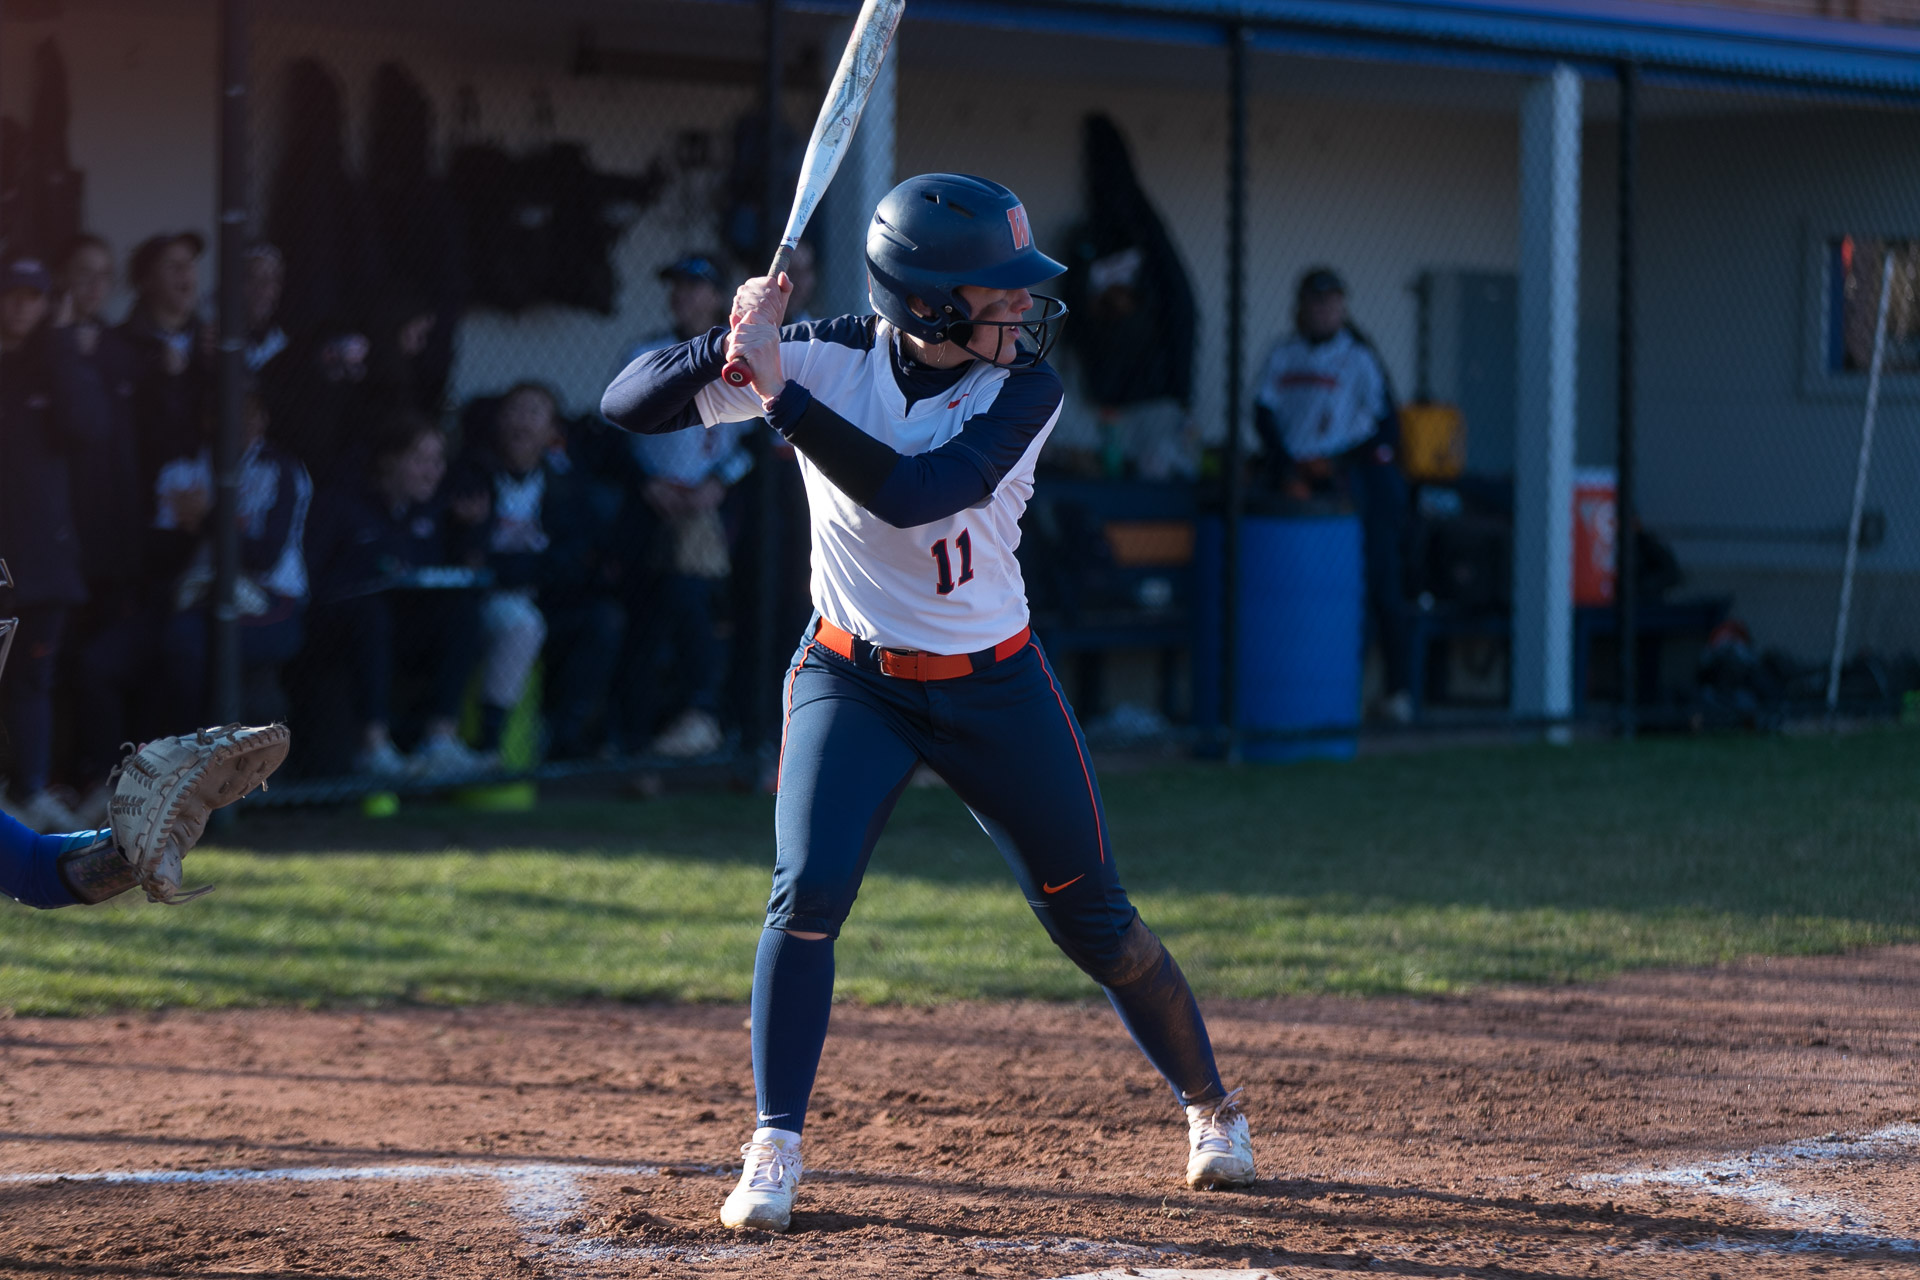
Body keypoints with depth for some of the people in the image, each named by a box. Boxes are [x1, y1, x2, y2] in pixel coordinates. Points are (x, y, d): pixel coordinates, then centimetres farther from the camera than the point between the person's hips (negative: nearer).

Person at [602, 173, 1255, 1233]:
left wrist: (778, 388, -36)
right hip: (849, 678, 0)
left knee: (1092, 919, 7)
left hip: (995, 687, 0)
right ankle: (774, 1149, -8)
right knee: (808, 894, -20)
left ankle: (1207, 1101, 30)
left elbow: (915, 493, -32)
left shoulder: (1023, 388, -16)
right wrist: (732, 348, -35)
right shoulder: (829, 358, -14)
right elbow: (628, 405, -16)